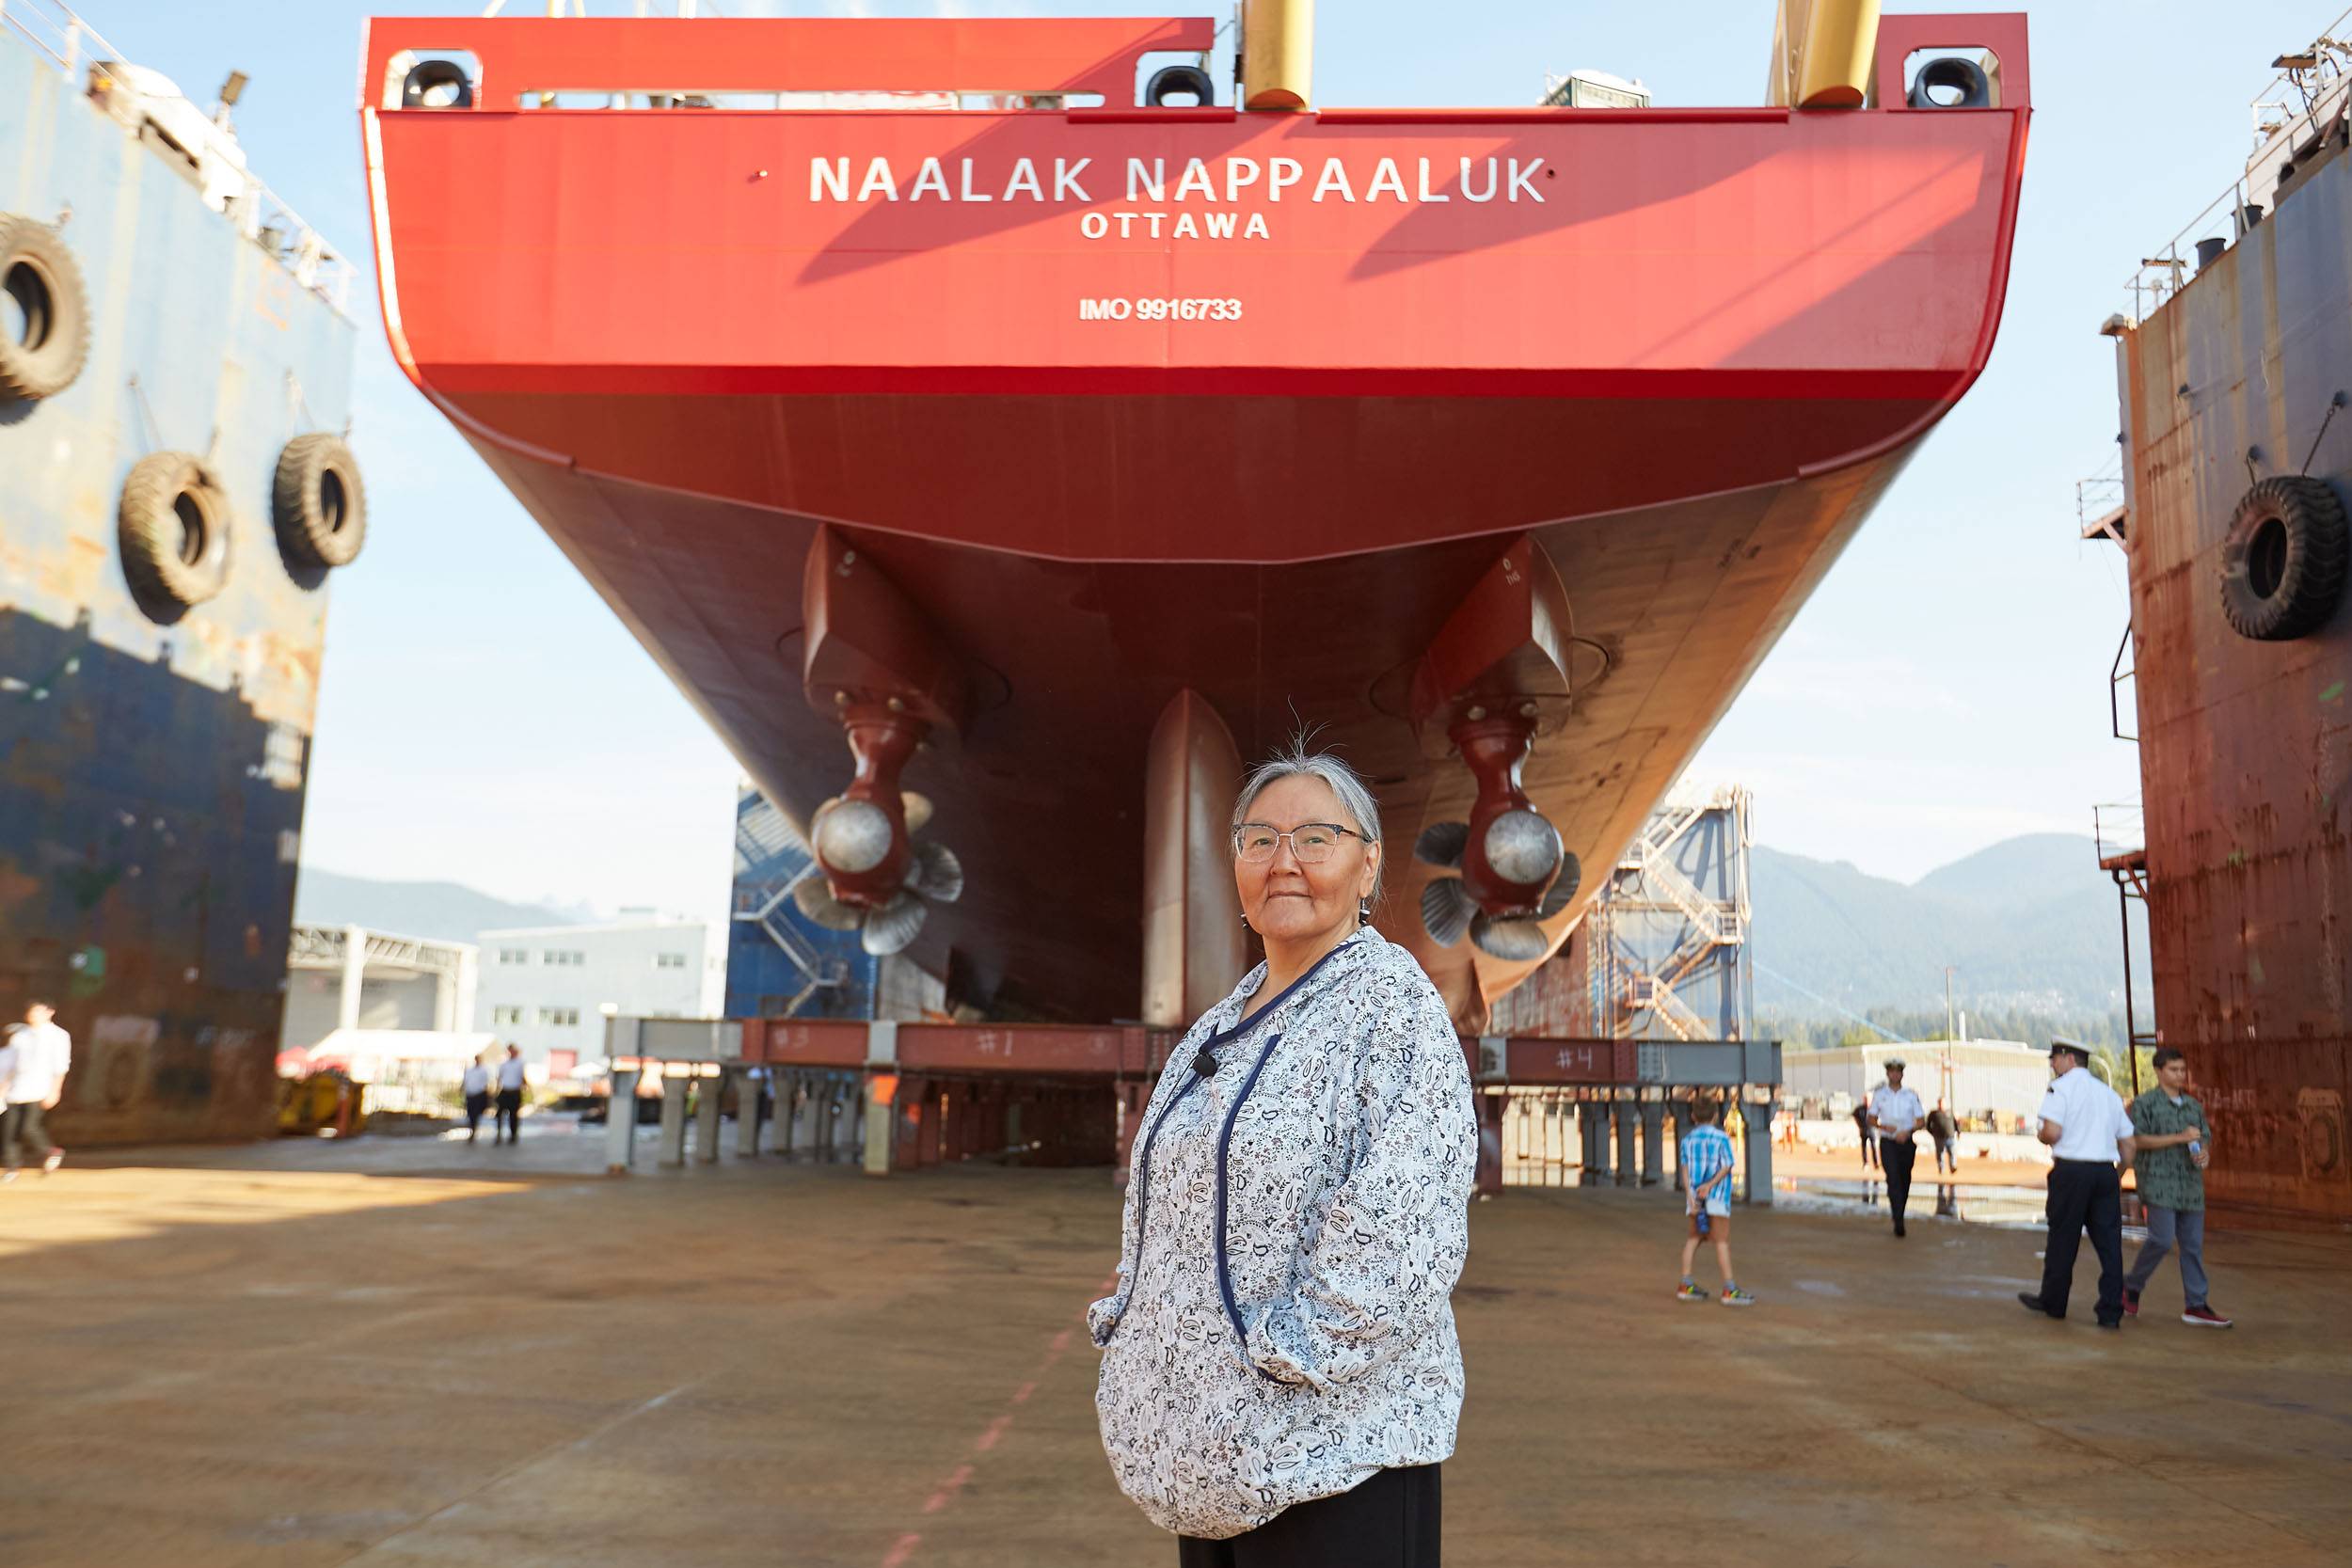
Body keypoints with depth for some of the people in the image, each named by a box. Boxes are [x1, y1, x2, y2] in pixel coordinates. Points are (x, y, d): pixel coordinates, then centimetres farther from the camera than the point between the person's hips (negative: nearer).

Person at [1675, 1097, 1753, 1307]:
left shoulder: (1687, 1139, 8)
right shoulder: (1722, 1138, -1)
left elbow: (1685, 1169, -2)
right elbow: (1726, 1167, -12)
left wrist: (1690, 1195, -8)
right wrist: (1710, 1185, -17)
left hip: (1694, 1197, 4)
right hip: (1717, 1196, -4)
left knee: (1693, 1238, 14)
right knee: (1722, 1241, -2)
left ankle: (1686, 1285, 14)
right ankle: (1729, 1290, -4)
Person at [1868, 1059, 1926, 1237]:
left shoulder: (1911, 1095, 4)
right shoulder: (1879, 1094, 3)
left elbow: (1921, 1120, 4)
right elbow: (1871, 1119, 7)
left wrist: (1907, 1132, -14)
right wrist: (1883, 1127, -14)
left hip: (1906, 1142, 2)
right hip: (1887, 1142, -2)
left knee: (1905, 1181, 9)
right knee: (1893, 1179, -16)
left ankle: (1899, 1217, 27)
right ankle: (1899, 1222, -20)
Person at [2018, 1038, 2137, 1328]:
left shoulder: (2061, 1087, -4)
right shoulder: (2109, 1093, 16)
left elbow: (2052, 1132, -17)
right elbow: (2128, 1143, 17)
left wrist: (2041, 1136, 5)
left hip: (2071, 1170, -5)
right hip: (2105, 1171, 5)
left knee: (2062, 1239, 7)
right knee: (2109, 1241, 5)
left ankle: (2053, 1301, 20)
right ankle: (2111, 1312, 3)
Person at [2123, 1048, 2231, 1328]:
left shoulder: (2194, 1105, 16)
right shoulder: (2144, 1103, -2)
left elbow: (2206, 1138, 21)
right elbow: (2138, 1139, -9)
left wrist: (2204, 1153, -3)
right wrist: (2179, 1138, -15)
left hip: (2191, 1185, 6)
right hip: (2158, 1183, -6)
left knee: (2193, 1244, 5)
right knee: (2162, 1239, -14)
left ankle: (2195, 1305, 10)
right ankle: (2131, 1287, 6)